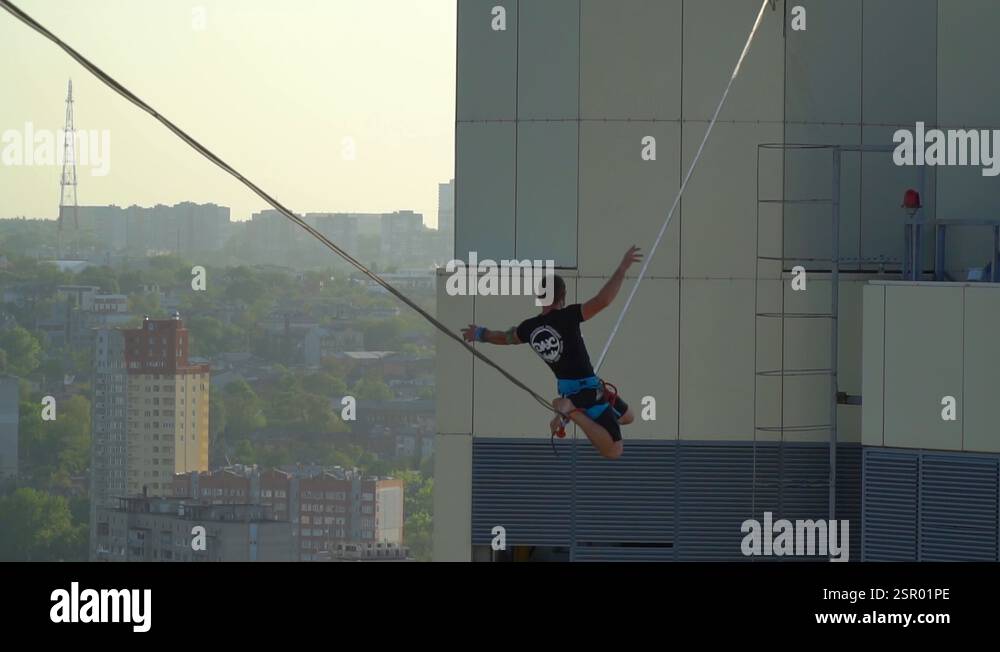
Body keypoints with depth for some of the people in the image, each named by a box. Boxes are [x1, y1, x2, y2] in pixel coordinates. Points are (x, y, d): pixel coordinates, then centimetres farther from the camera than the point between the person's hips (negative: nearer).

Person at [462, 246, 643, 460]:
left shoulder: (529, 327, -1)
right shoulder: (566, 317, -21)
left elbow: (504, 337, 20)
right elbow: (602, 301, -32)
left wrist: (480, 334, 41)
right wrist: (622, 268, -25)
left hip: (567, 388, 8)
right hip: (587, 390, -8)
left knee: (626, 416, 26)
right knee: (614, 451, -10)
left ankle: (571, 411, 11)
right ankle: (572, 412, -18)